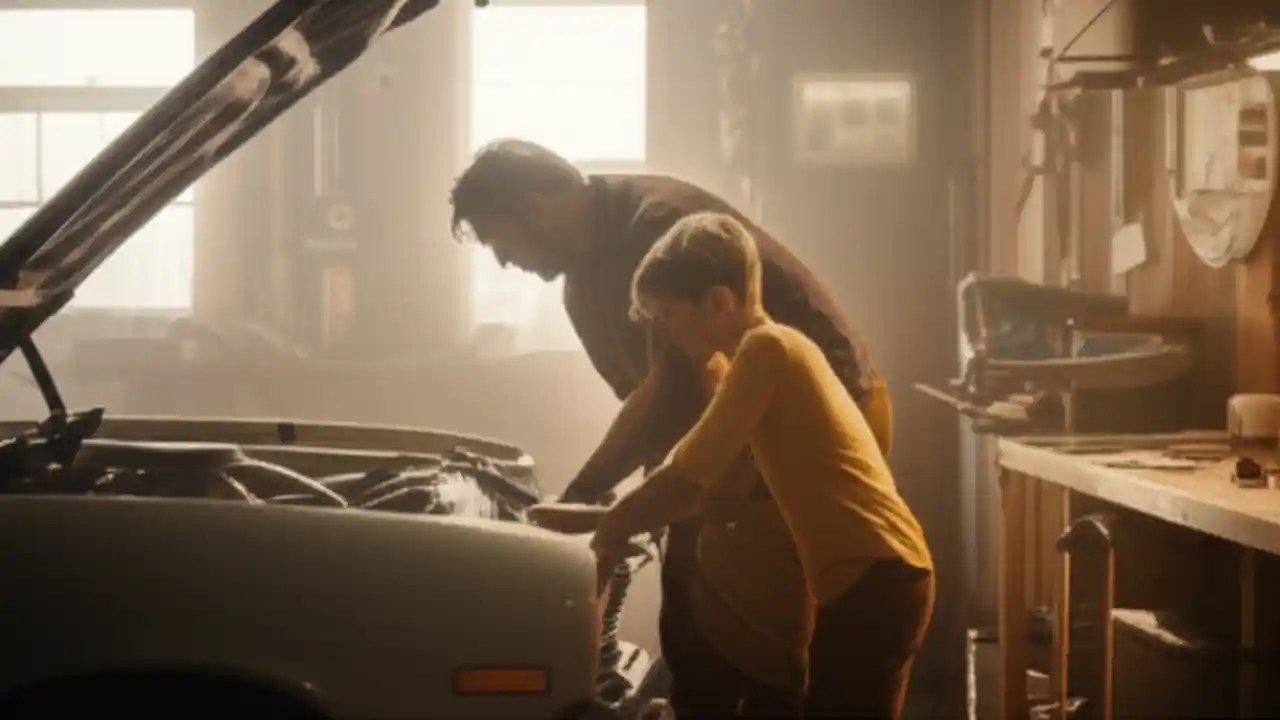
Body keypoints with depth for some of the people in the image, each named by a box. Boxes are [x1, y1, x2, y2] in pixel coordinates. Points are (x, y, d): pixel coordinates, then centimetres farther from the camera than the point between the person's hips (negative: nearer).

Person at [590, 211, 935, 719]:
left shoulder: (766, 348, -11)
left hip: (874, 578, -10)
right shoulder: (776, 350, 20)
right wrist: (616, 519, 16)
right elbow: (700, 479, 24)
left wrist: (605, 534, 0)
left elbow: (686, 482, -12)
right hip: (876, 577, 10)